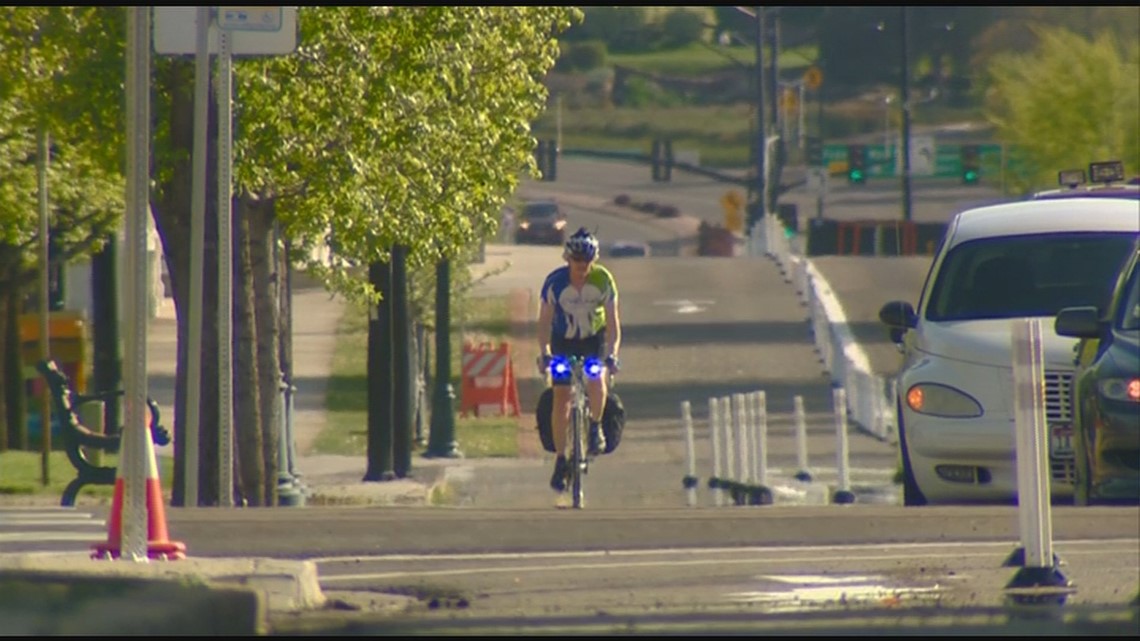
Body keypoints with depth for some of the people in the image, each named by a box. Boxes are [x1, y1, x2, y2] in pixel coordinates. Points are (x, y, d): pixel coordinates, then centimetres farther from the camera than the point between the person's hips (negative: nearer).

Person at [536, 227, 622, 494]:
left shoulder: (603, 280, -20)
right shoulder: (555, 282, -22)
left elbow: (612, 321, -19)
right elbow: (544, 320, -19)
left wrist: (612, 354, -31)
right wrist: (544, 353, -32)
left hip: (594, 339, 0)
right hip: (563, 341, 0)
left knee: (596, 381, -28)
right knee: (561, 398, -7)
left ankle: (595, 427, -1)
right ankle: (560, 460, 3)